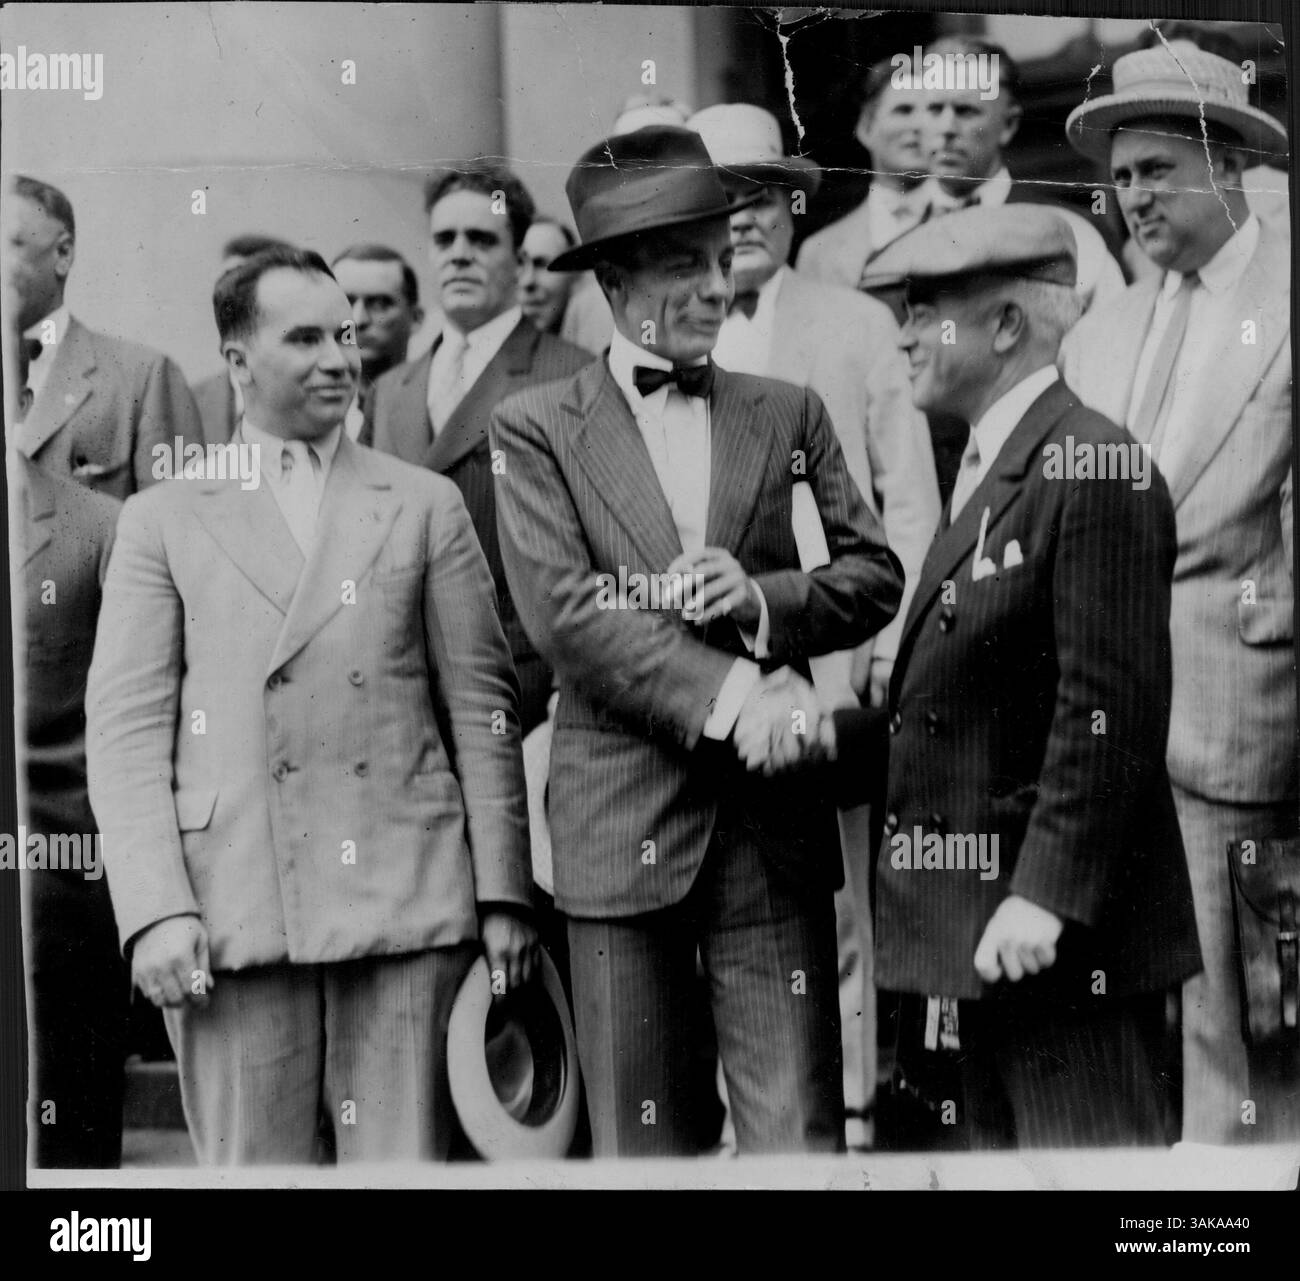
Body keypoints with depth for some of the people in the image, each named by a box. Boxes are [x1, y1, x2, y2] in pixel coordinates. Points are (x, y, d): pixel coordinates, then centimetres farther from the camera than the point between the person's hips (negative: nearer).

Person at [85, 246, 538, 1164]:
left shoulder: (427, 505, 12)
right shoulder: (164, 519, 10)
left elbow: (483, 707, 8)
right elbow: (126, 728, 4)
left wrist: (503, 892, 2)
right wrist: (155, 909, -7)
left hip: (409, 904, 1)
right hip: (231, 912, 0)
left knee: (405, 1163, 4)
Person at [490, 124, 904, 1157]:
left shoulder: (790, 413, 11)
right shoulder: (536, 428, 2)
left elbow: (876, 576, 8)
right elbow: (564, 615, -9)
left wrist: (765, 599, -12)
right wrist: (730, 696, -17)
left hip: (772, 819, 2)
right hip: (621, 827, -1)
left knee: (800, 1135, 3)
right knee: (640, 1140, 10)